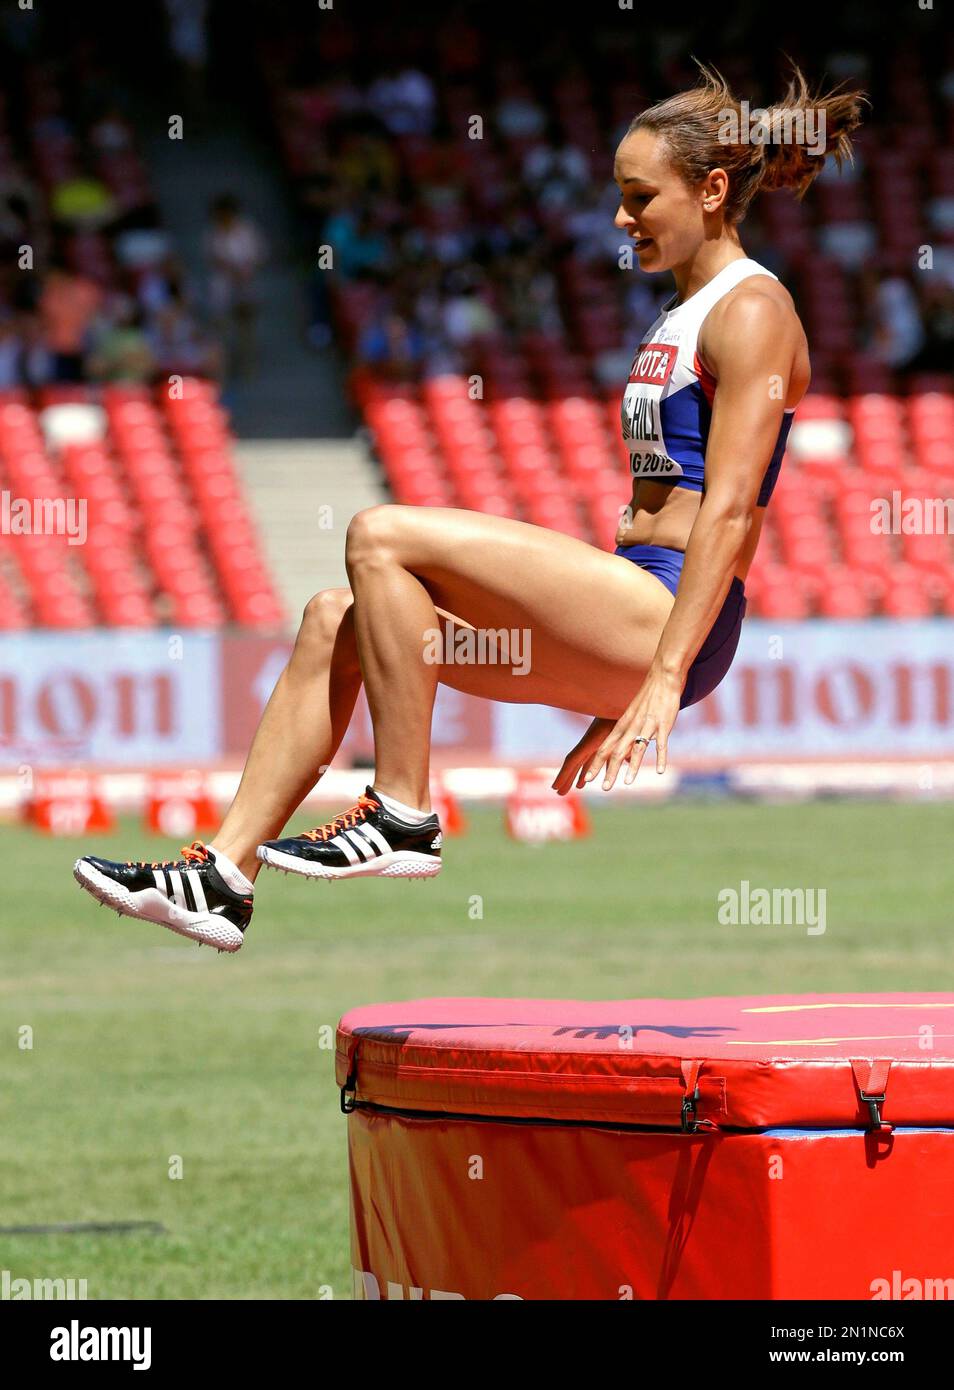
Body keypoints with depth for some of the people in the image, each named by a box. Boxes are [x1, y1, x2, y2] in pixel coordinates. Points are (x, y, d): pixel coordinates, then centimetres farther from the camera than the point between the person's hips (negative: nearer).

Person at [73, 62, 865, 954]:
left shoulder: (750, 311, -7)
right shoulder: (681, 316, 23)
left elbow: (728, 512, -16)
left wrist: (665, 678, -22)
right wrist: (615, 695, 22)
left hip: (674, 611, -10)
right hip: (627, 616, 10)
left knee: (382, 537, -19)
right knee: (336, 620, 2)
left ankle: (402, 818, -15)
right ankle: (226, 874, -4)